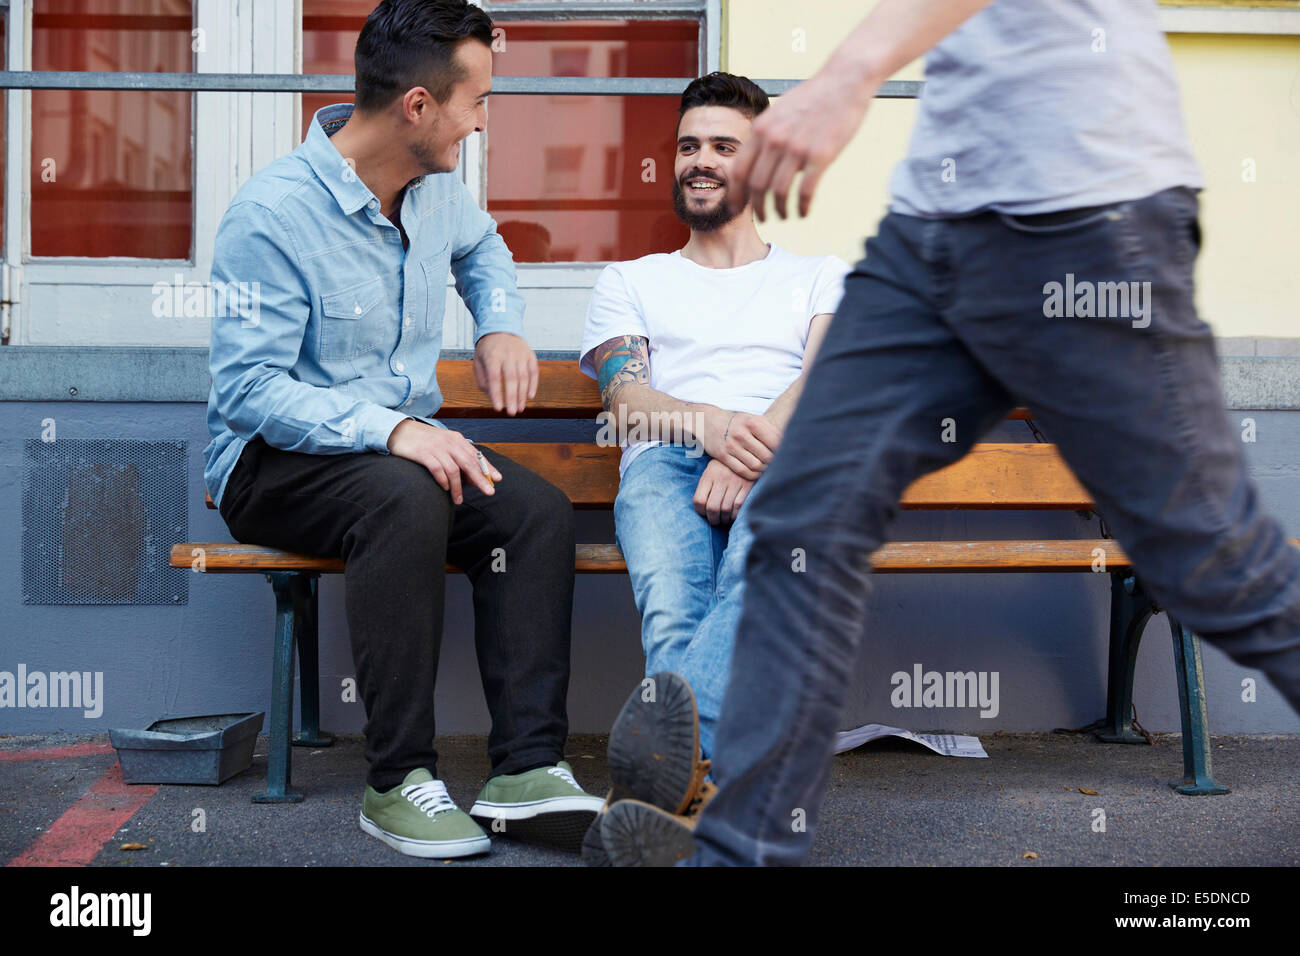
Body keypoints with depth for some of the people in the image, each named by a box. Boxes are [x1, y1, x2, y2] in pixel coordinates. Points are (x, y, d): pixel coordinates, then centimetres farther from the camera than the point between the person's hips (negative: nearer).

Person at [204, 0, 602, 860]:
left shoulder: (437, 188, 5)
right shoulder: (273, 214, -18)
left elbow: (480, 245, 30)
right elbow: (246, 390, -22)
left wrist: (501, 325, 9)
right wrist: (388, 428, -34)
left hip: (404, 446, 7)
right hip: (274, 463, -6)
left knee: (540, 509, -22)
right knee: (405, 497, -38)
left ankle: (526, 769, -23)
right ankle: (398, 781, -27)